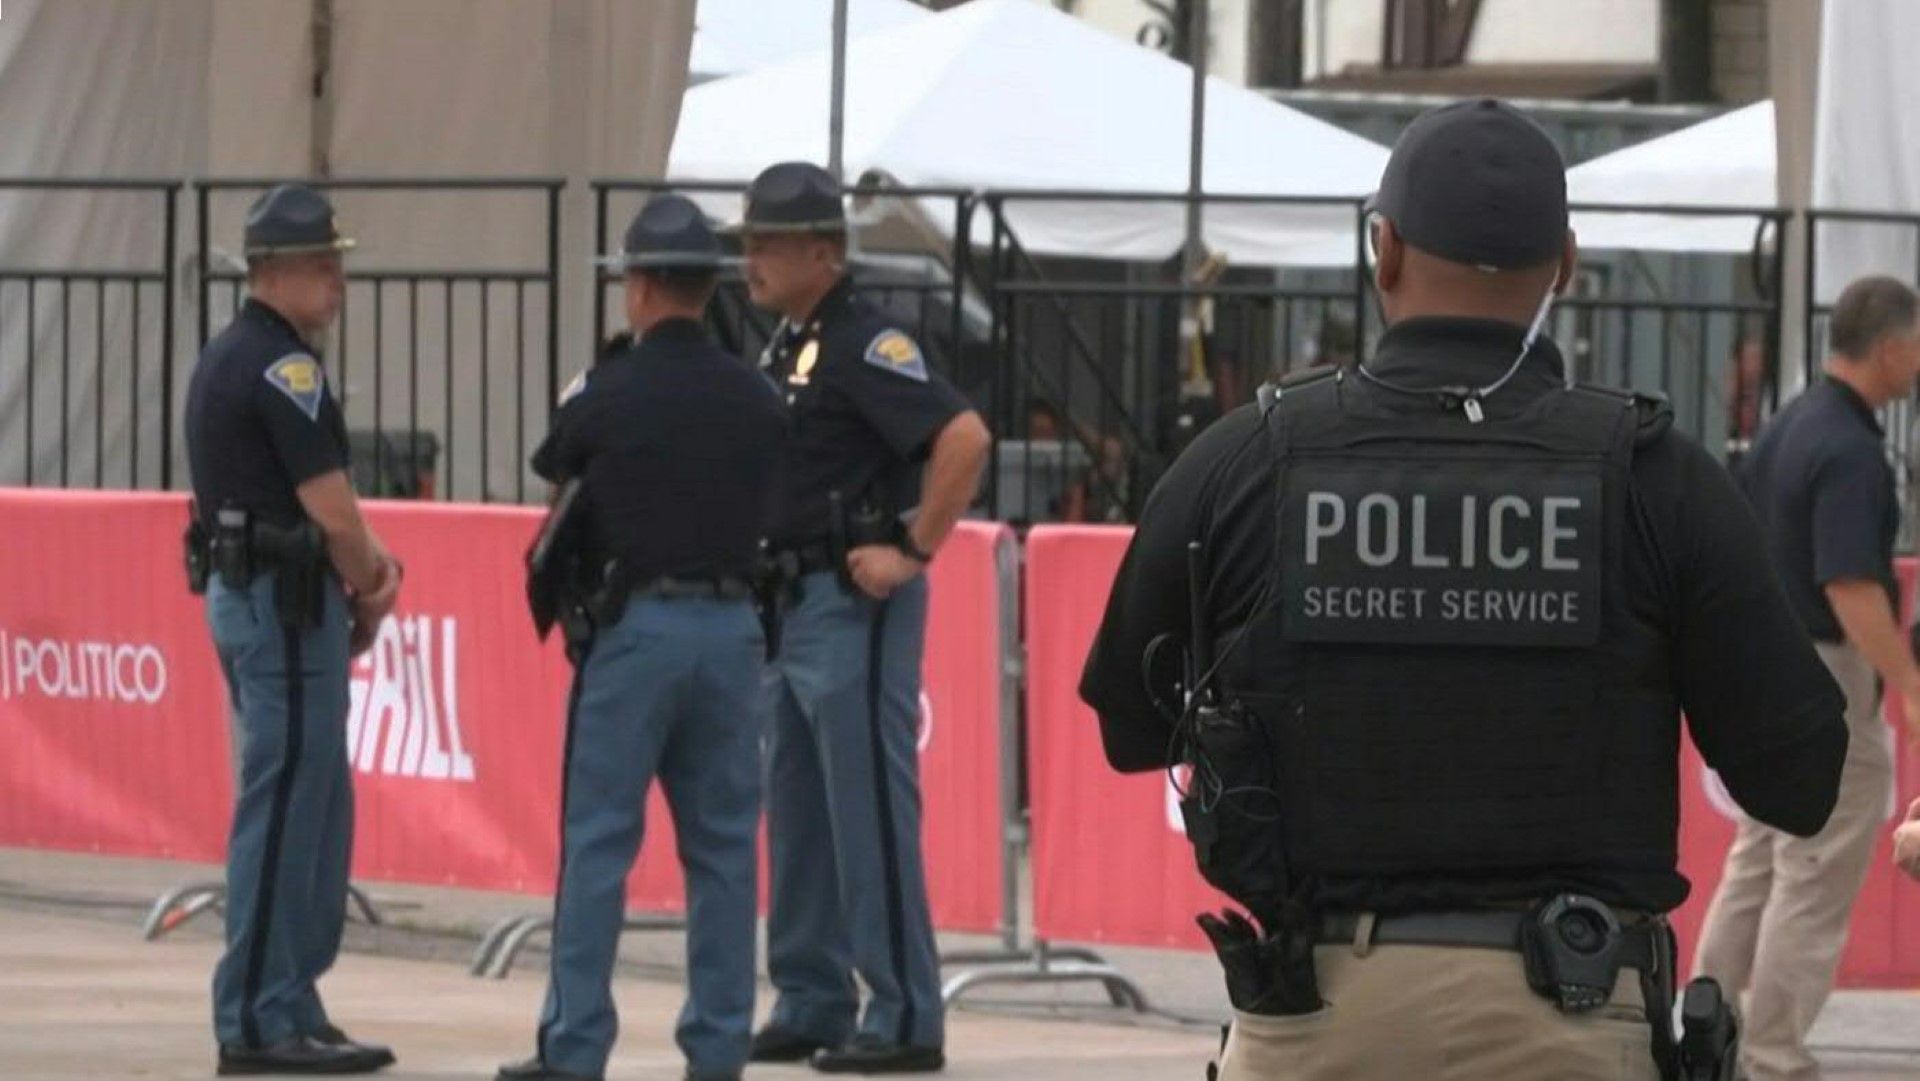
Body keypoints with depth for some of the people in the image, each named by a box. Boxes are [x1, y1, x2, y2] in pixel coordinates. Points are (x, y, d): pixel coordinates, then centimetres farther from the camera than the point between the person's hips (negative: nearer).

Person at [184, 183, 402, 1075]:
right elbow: (329, 505, -15)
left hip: (241, 592, 10)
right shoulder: (282, 365, -15)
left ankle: (290, 1007, 17)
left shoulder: (224, 360, 16)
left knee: (318, 807, 15)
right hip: (285, 601, -10)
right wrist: (371, 587, 2)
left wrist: (365, 561, 4)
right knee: (282, 809, -7)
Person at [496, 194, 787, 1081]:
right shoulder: (756, 401, 5)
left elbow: (553, 469, 12)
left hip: (636, 623, -4)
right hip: (730, 624, 4)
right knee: (722, 840, 8)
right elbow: (768, 510, 11)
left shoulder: (610, 395, -6)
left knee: (597, 839, 0)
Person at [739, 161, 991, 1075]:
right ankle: (809, 1008, 19)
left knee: (870, 816, -8)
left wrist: (915, 550, -21)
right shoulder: (784, 345, 14)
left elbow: (963, 436, -25)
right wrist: (764, 585, 17)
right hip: (788, 603, 10)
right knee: (796, 817, 13)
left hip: (853, 606, -10)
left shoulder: (864, 346, -14)